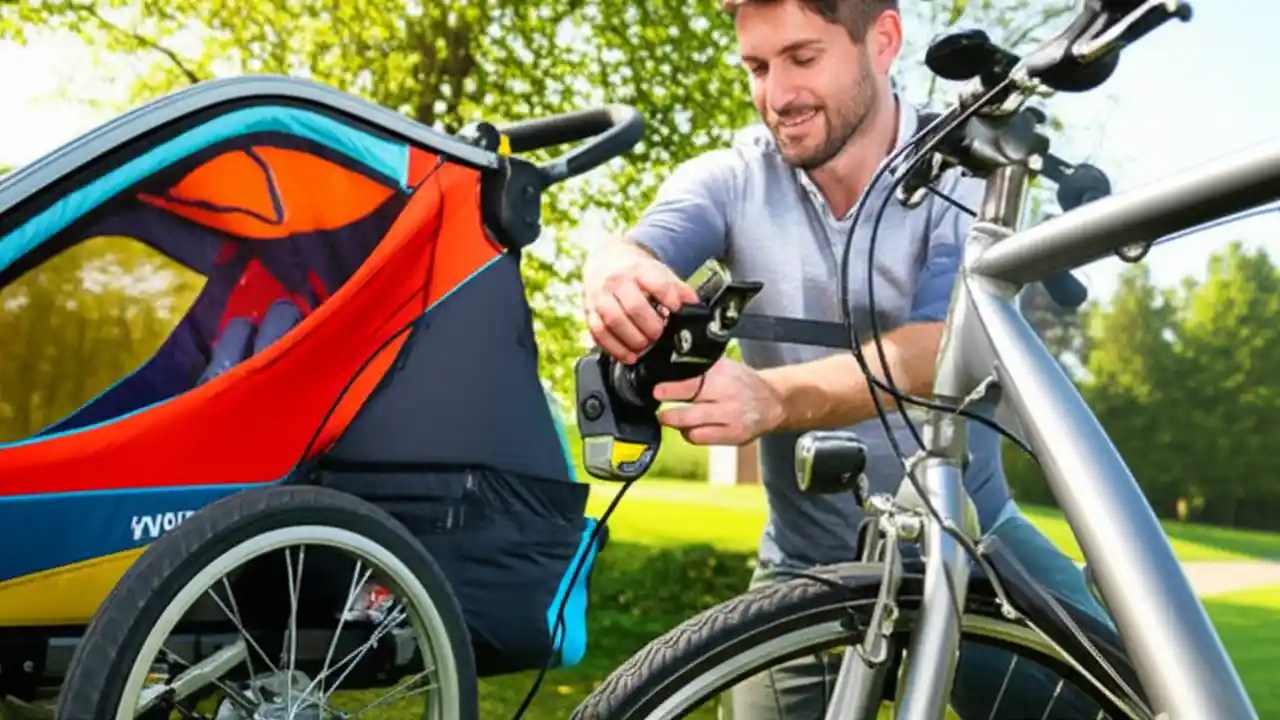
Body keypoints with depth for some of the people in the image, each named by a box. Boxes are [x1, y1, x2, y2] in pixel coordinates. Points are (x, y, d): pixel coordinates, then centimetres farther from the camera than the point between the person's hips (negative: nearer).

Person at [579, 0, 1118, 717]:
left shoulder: (970, 172, -12)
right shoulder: (731, 180, -6)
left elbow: (938, 352, -28)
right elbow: (639, 249, -25)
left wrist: (773, 397, -46)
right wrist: (615, 273, -51)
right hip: (809, 565, 2)